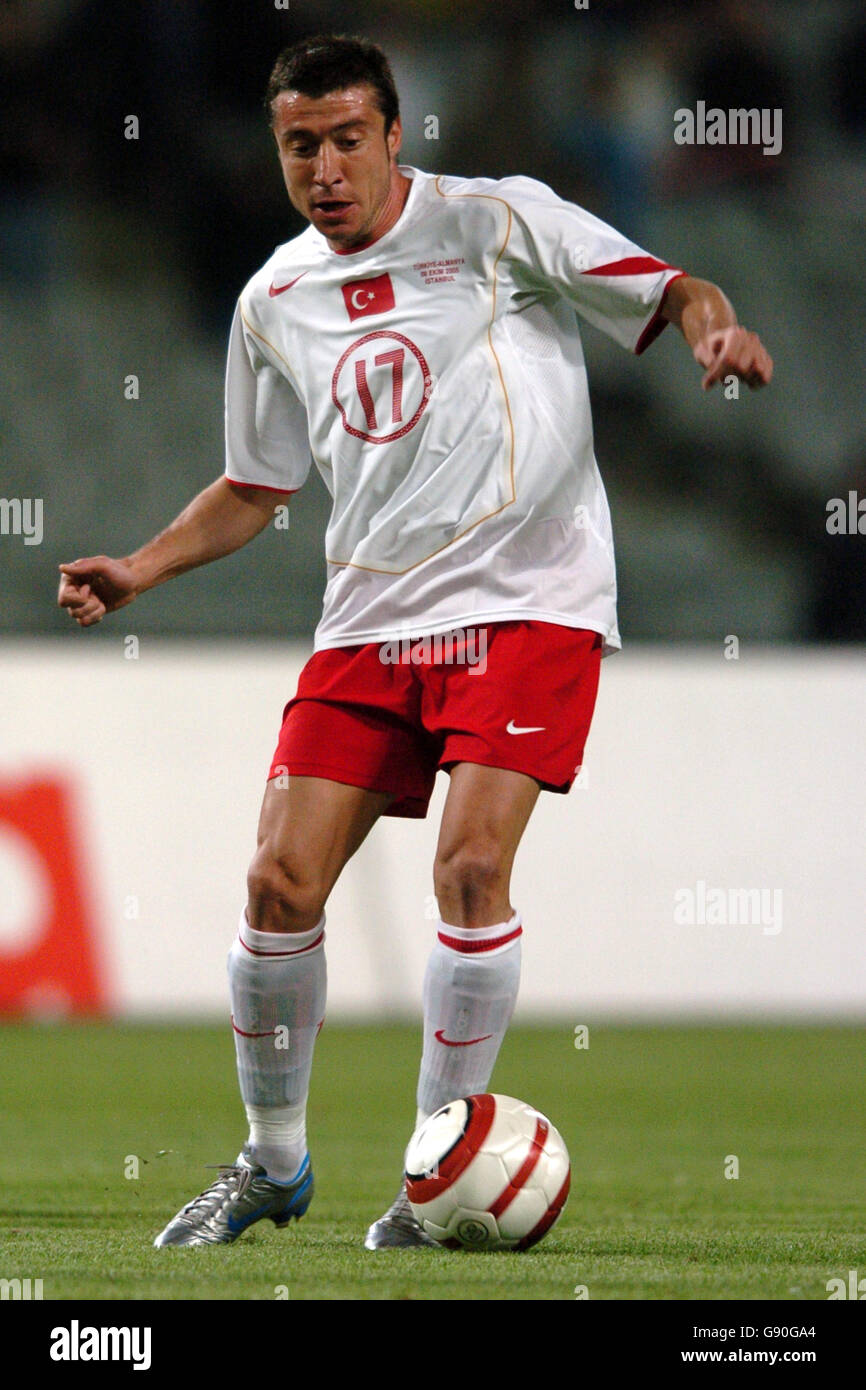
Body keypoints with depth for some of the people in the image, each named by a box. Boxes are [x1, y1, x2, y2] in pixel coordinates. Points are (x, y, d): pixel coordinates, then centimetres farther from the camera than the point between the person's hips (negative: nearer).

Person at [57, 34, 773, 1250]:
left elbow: (671, 291, -6)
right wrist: (142, 569, 11)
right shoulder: (275, 302, 12)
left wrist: (713, 327, -29)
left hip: (526, 602, -5)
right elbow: (257, 487, 23)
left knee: (470, 864, -19)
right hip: (369, 621, 5)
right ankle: (274, 1163, 16)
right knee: (282, 881, -4)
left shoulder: (496, 223, -3)